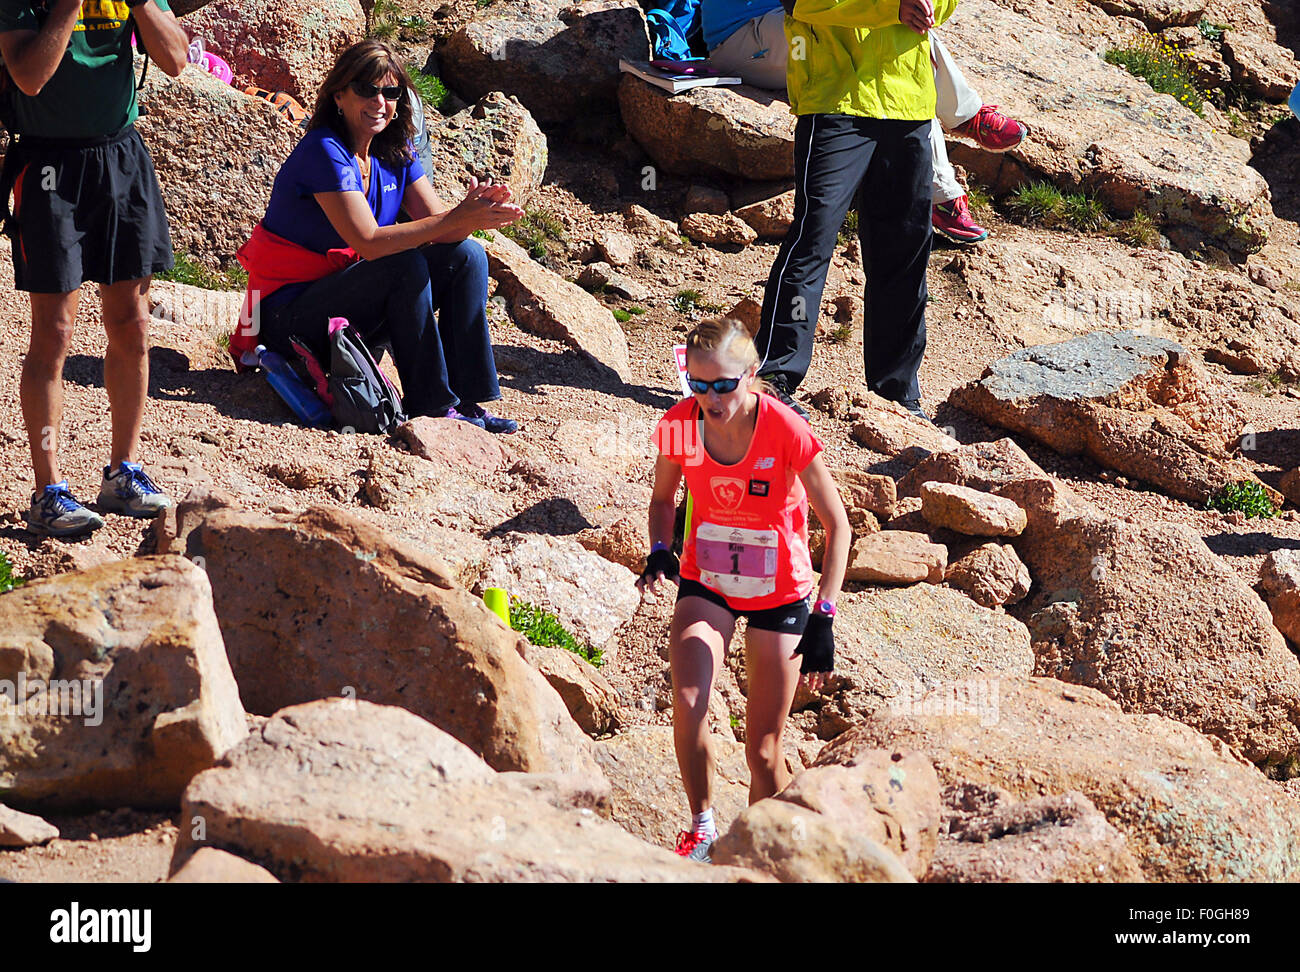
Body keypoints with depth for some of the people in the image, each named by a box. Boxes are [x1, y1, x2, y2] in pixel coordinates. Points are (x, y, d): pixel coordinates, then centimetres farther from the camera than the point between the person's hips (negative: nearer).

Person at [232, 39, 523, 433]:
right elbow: (369, 242, -29)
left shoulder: (394, 152, 5)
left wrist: (476, 211, -28)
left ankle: (465, 399, -8)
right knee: (407, 264, -28)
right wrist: (458, 218, -33)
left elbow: (436, 220, -4)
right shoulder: (324, 153, -20)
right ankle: (428, 405, -22)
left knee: (466, 255, -4)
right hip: (291, 318, -8)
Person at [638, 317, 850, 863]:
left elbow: (837, 525, -14)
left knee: (763, 750, 2)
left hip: (779, 592, -2)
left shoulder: (787, 433, -24)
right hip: (706, 580, 2)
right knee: (687, 701, -24)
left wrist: (824, 617, -20)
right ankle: (703, 828, -4)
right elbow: (663, 497, 7)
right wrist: (660, 551, -13)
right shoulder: (679, 425, -14)